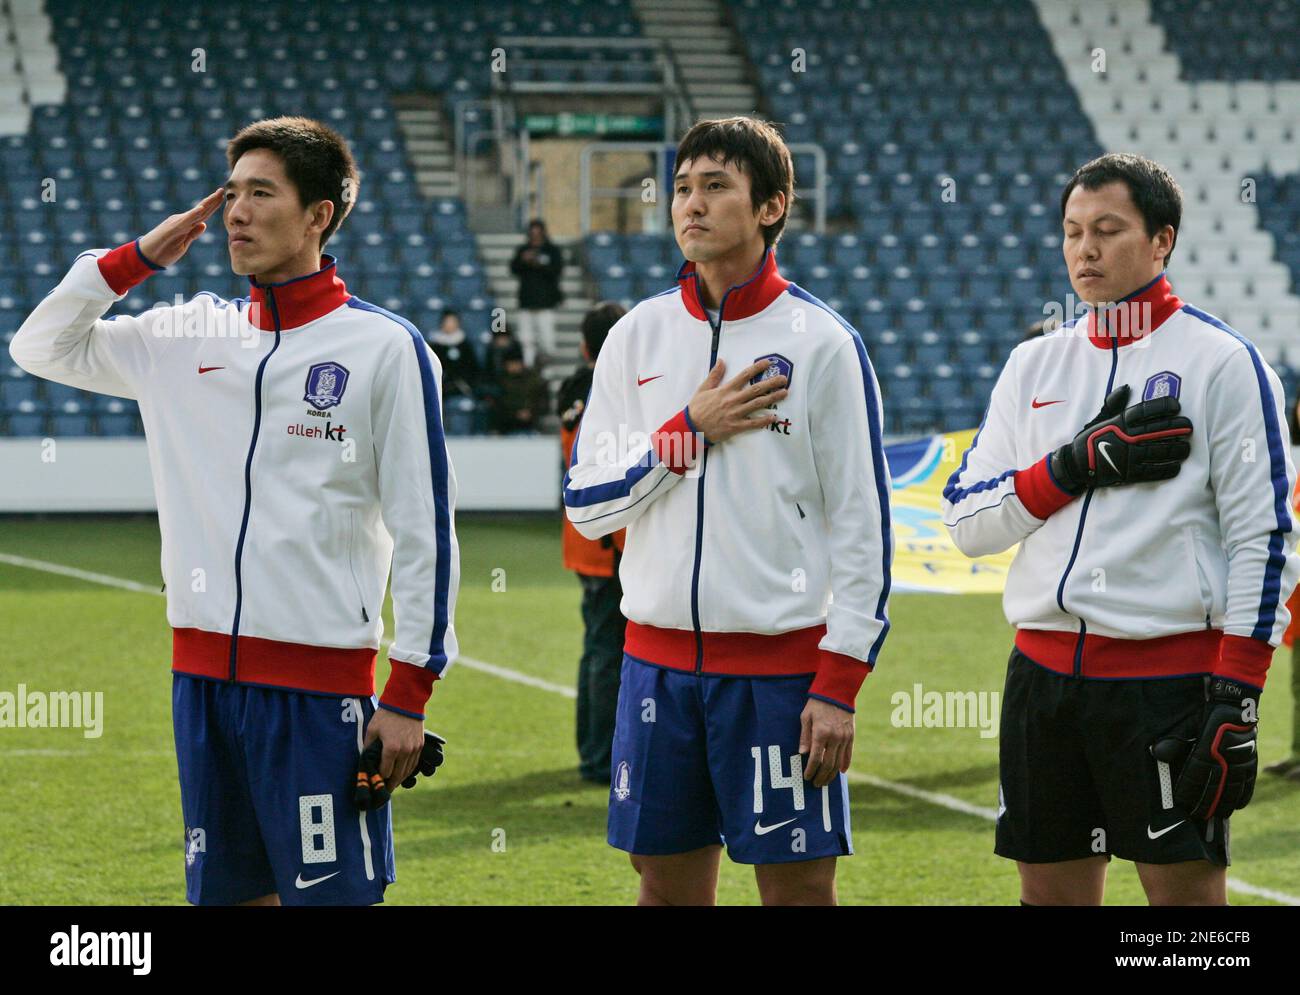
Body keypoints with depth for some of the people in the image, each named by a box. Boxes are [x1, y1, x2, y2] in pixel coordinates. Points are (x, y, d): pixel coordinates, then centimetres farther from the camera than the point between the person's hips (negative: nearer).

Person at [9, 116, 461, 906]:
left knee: (334, 895, -7)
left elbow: (425, 530, -4)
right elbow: (42, 346, 21)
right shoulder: (189, 337, 11)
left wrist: (409, 694, -8)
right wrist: (141, 258, 8)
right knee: (228, 893, 9)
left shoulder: (385, 348, -3)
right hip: (204, 671, 5)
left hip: (321, 683, -5)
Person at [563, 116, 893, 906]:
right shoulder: (638, 336, 7)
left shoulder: (822, 342, -4)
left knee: (799, 886, -2)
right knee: (668, 884, 8)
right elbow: (588, 505, 5)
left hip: (781, 662, -4)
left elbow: (862, 524, -5)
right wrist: (690, 430, -9)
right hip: (660, 657, 4)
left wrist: (839, 685, -11)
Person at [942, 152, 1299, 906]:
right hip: (1045, 667, 5)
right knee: (1051, 891, 9)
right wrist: (1081, 463, -8)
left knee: (1187, 890, -4)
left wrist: (1235, 701, -13)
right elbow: (968, 522, 7)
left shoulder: (1222, 362, -3)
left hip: (1168, 673, -5)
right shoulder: (1035, 365, 13)